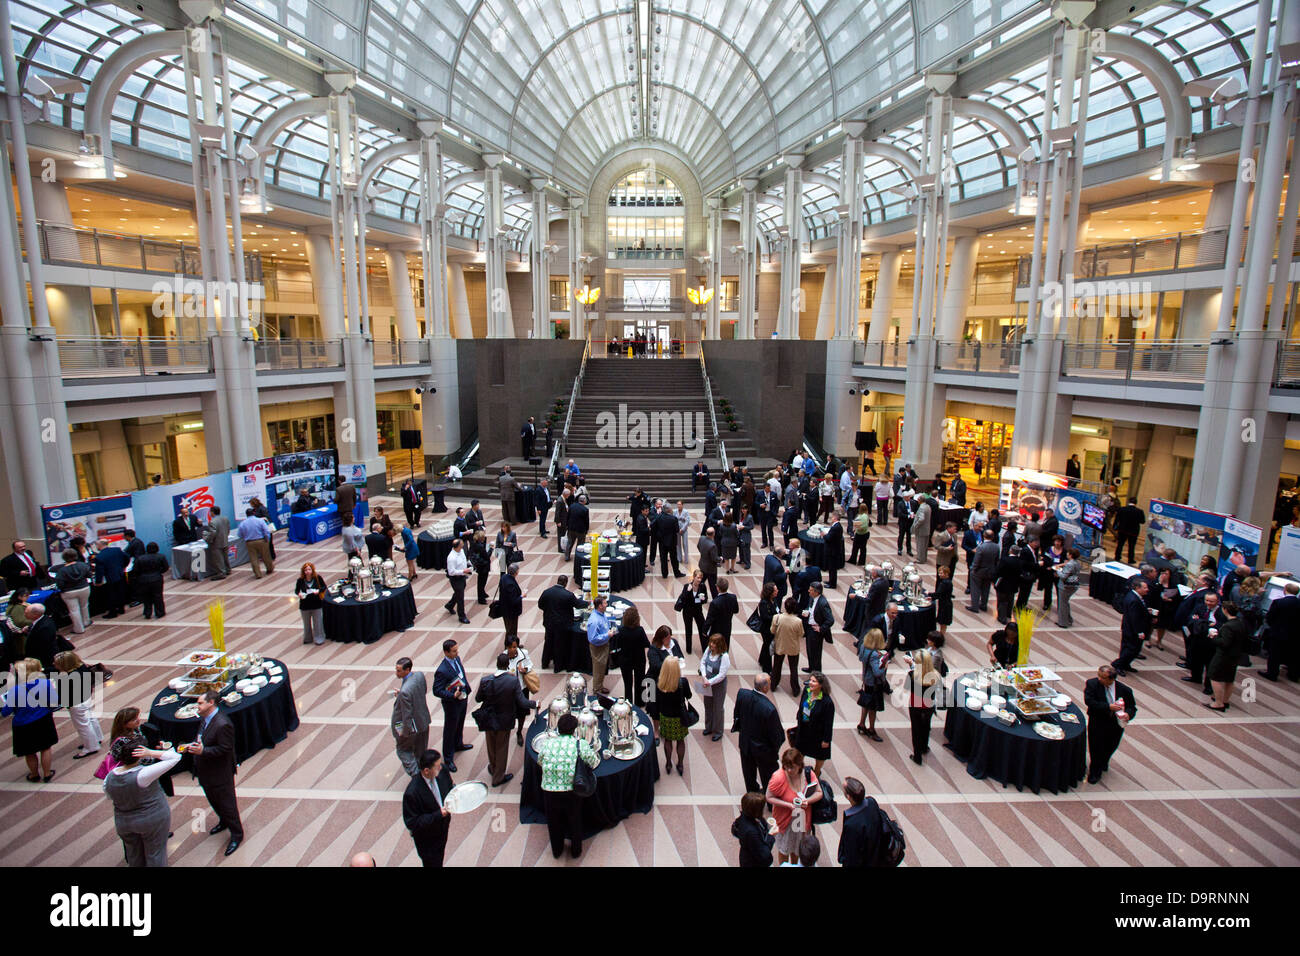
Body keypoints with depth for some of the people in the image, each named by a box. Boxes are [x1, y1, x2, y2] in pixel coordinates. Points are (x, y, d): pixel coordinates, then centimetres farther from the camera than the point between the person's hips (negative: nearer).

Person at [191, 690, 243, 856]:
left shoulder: (222, 724, -31)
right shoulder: (204, 719, 0)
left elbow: (225, 749, -28)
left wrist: (203, 751, -34)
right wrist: (192, 747, -3)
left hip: (220, 775, -9)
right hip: (206, 773, 9)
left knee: (227, 805, 7)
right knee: (214, 801, 28)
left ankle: (236, 834, 24)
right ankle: (224, 822, 52)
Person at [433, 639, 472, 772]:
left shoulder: (457, 658, -8)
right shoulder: (442, 671, -33)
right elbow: (437, 691, -27)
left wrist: (467, 687, 11)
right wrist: (453, 695, -38)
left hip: (463, 698, 8)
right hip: (452, 704, -8)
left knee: (460, 725, 29)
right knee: (450, 730, 12)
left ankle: (458, 745, 55)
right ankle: (448, 758, 31)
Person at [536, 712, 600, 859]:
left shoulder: (547, 744, -7)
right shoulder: (581, 744, -13)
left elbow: (539, 762, 10)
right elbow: (594, 763, -3)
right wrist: (596, 755, 18)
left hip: (549, 792, 1)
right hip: (572, 792, -1)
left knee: (554, 822, 26)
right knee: (575, 821, 25)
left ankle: (556, 851, 46)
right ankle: (576, 851, 43)